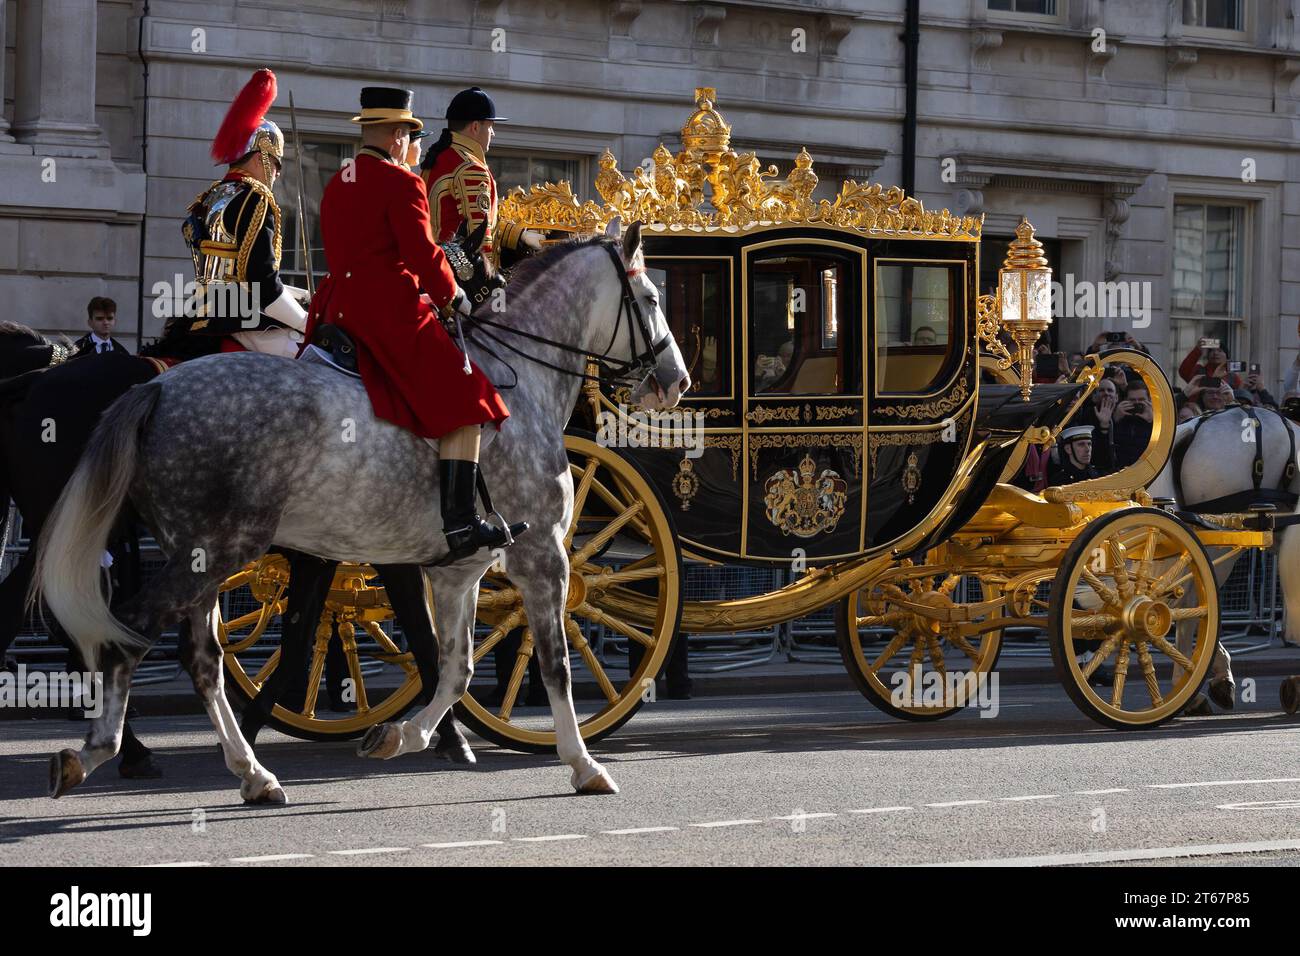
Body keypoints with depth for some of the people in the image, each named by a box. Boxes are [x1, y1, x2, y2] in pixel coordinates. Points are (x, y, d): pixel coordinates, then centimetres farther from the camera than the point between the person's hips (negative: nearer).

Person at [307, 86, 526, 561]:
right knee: (465, 402, -9)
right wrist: (451, 295, 3)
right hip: (392, 310, -9)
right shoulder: (401, 184, -9)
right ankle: (459, 524, -19)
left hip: (339, 305, 9)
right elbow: (423, 254, -15)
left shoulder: (336, 184, 18)